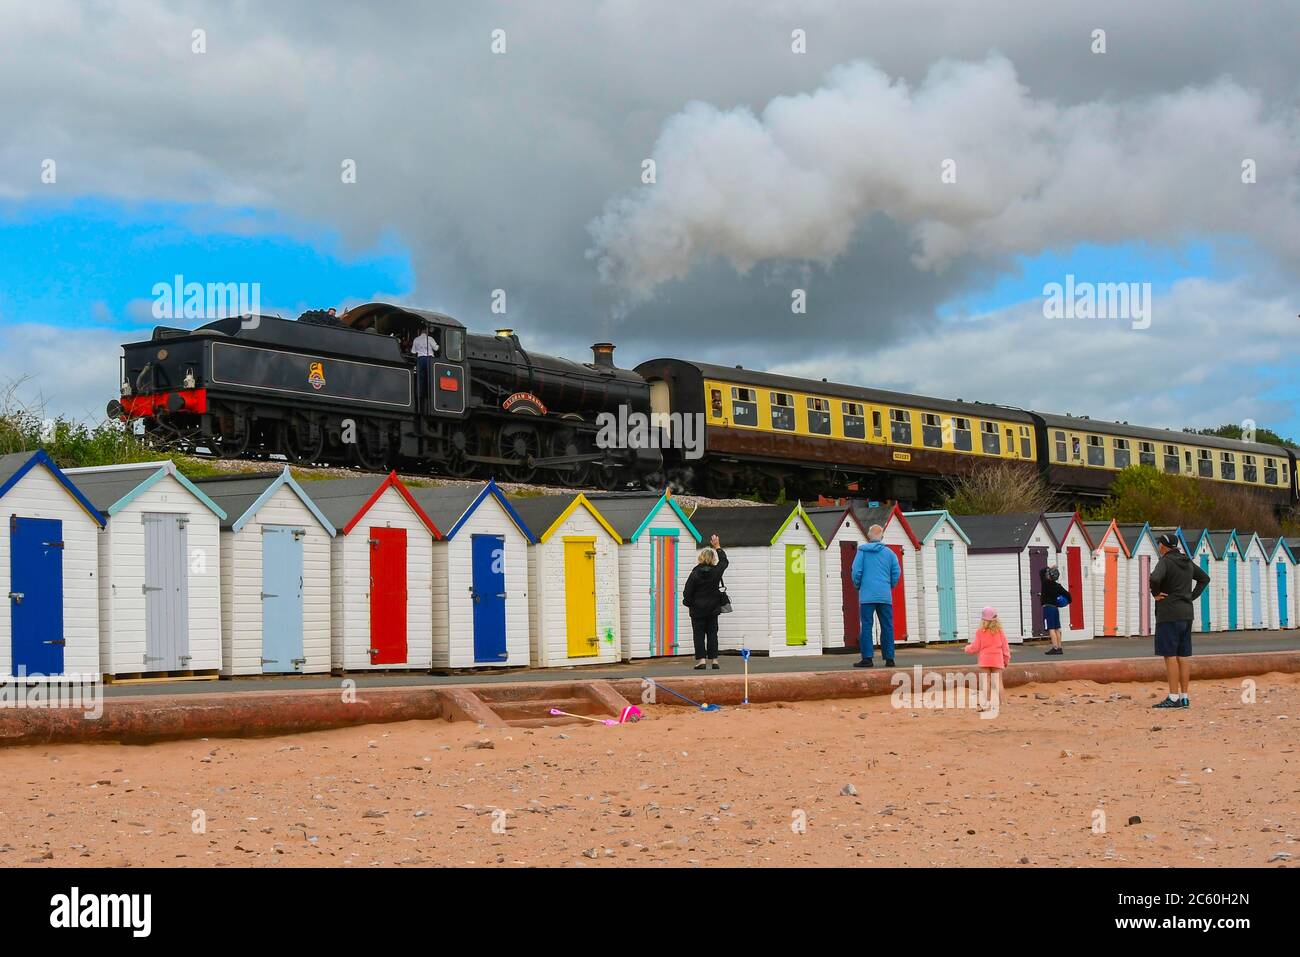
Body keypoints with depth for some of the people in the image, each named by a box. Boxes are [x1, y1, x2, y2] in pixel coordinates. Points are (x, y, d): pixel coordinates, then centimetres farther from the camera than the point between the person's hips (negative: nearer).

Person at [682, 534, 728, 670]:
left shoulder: (695, 573, -12)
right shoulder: (716, 571, -6)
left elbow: (687, 591, -8)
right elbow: (724, 561, 16)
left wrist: (689, 603, 9)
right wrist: (718, 547, 26)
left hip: (697, 609, -3)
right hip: (712, 608, 3)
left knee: (699, 635, 2)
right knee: (712, 634, 9)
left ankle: (701, 660, -5)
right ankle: (714, 660, 7)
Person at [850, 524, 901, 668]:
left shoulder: (863, 551, 2)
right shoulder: (889, 553, 8)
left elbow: (856, 571, -3)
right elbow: (897, 572, 4)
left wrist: (857, 586, 13)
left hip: (867, 596, -2)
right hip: (885, 596, 2)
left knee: (866, 626, -1)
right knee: (887, 627, 7)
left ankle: (867, 658, -7)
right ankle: (889, 658, 6)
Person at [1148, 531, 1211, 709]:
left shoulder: (1165, 562, -12)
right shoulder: (1187, 562, 13)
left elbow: (1154, 578, -32)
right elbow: (1205, 578, 25)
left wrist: (1155, 593, -14)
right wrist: (1192, 596, 16)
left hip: (1169, 615, -8)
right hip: (1186, 614, 8)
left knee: (1170, 656, -6)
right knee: (1183, 656, 9)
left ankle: (1173, 698, -8)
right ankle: (1184, 697, 11)